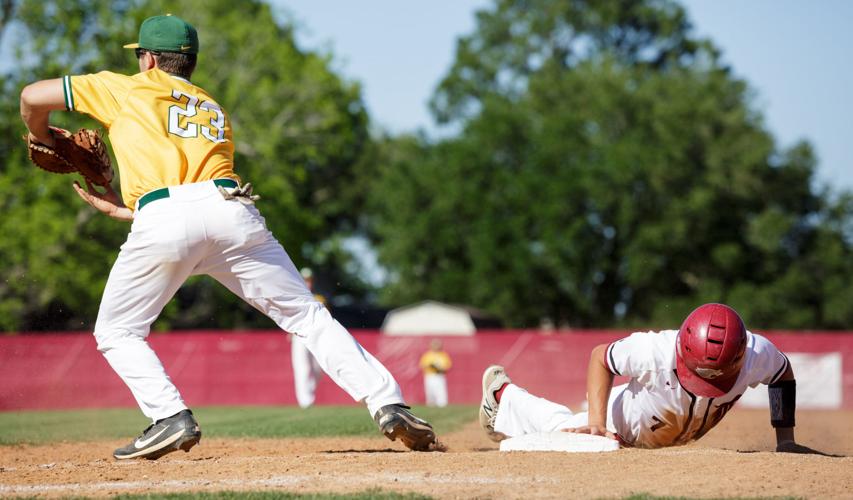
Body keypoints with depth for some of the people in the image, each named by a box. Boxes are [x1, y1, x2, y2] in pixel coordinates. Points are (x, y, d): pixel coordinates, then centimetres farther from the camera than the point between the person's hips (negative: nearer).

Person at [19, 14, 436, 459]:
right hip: (232, 212, 4)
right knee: (306, 315, 8)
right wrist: (116, 206, 42)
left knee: (116, 332, 13)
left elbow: (33, 97, 20)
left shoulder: (130, 89, 23)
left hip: (162, 221, -4)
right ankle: (388, 405, -4)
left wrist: (44, 142, 41)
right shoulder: (215, 112, 35)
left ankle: (170, 417, -7)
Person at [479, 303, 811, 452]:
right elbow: (600, 357, -27)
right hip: (627, 424, -5)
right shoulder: (657, 351, -46)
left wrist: (785, 440, -14)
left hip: (677, 438, 5)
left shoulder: (758, 354, -38)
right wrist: (596, 422, -34)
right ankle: (503, 393, 44)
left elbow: (783, 375, -12)